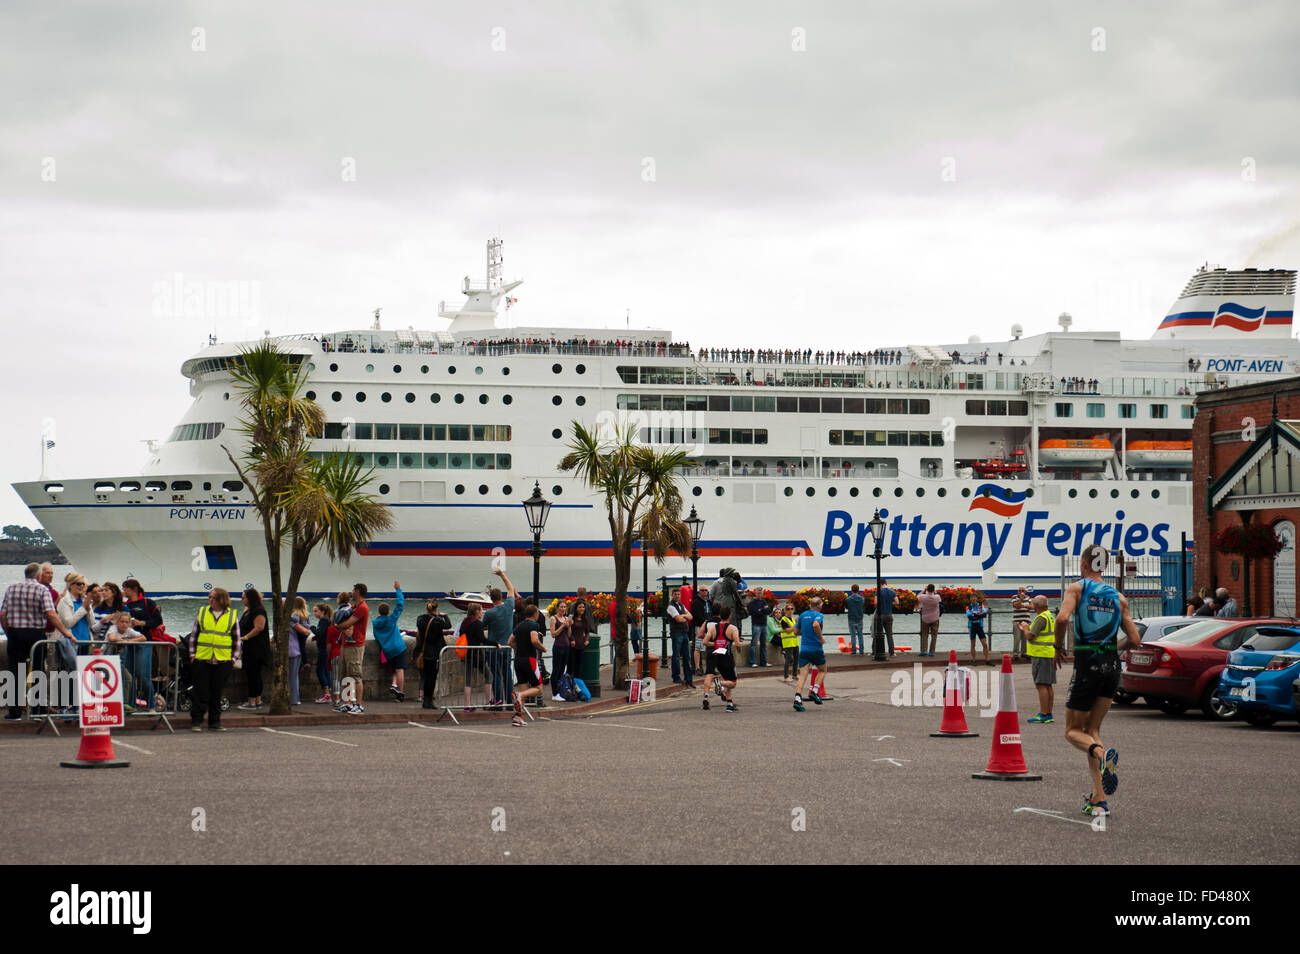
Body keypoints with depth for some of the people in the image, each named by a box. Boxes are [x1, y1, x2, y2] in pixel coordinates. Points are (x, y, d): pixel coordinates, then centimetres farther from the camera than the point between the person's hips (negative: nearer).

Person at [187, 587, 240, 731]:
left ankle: (214, 722, 13)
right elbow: (193, 635, 12)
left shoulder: (232, 616, 6)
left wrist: (234, 658, 4)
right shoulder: (202, 613, 9)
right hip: (202, 659, 0)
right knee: (201, 692, -2)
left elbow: (236, 640, 11)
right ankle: (196, 721, 3)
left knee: (217, 693, 5)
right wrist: (192, 654, 5)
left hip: (223, 661, 0)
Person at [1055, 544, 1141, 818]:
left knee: (1073, 731, 7)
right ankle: (1099, 798, 4)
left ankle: (1101, 754, -29)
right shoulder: (1118, 597, 11)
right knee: (1092, 729, 14)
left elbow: (1062, 618, -19)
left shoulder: (1077, 588, -1)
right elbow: (1134, 640, 7)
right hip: (1112, 667, 4)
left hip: (1087, 665, -4)